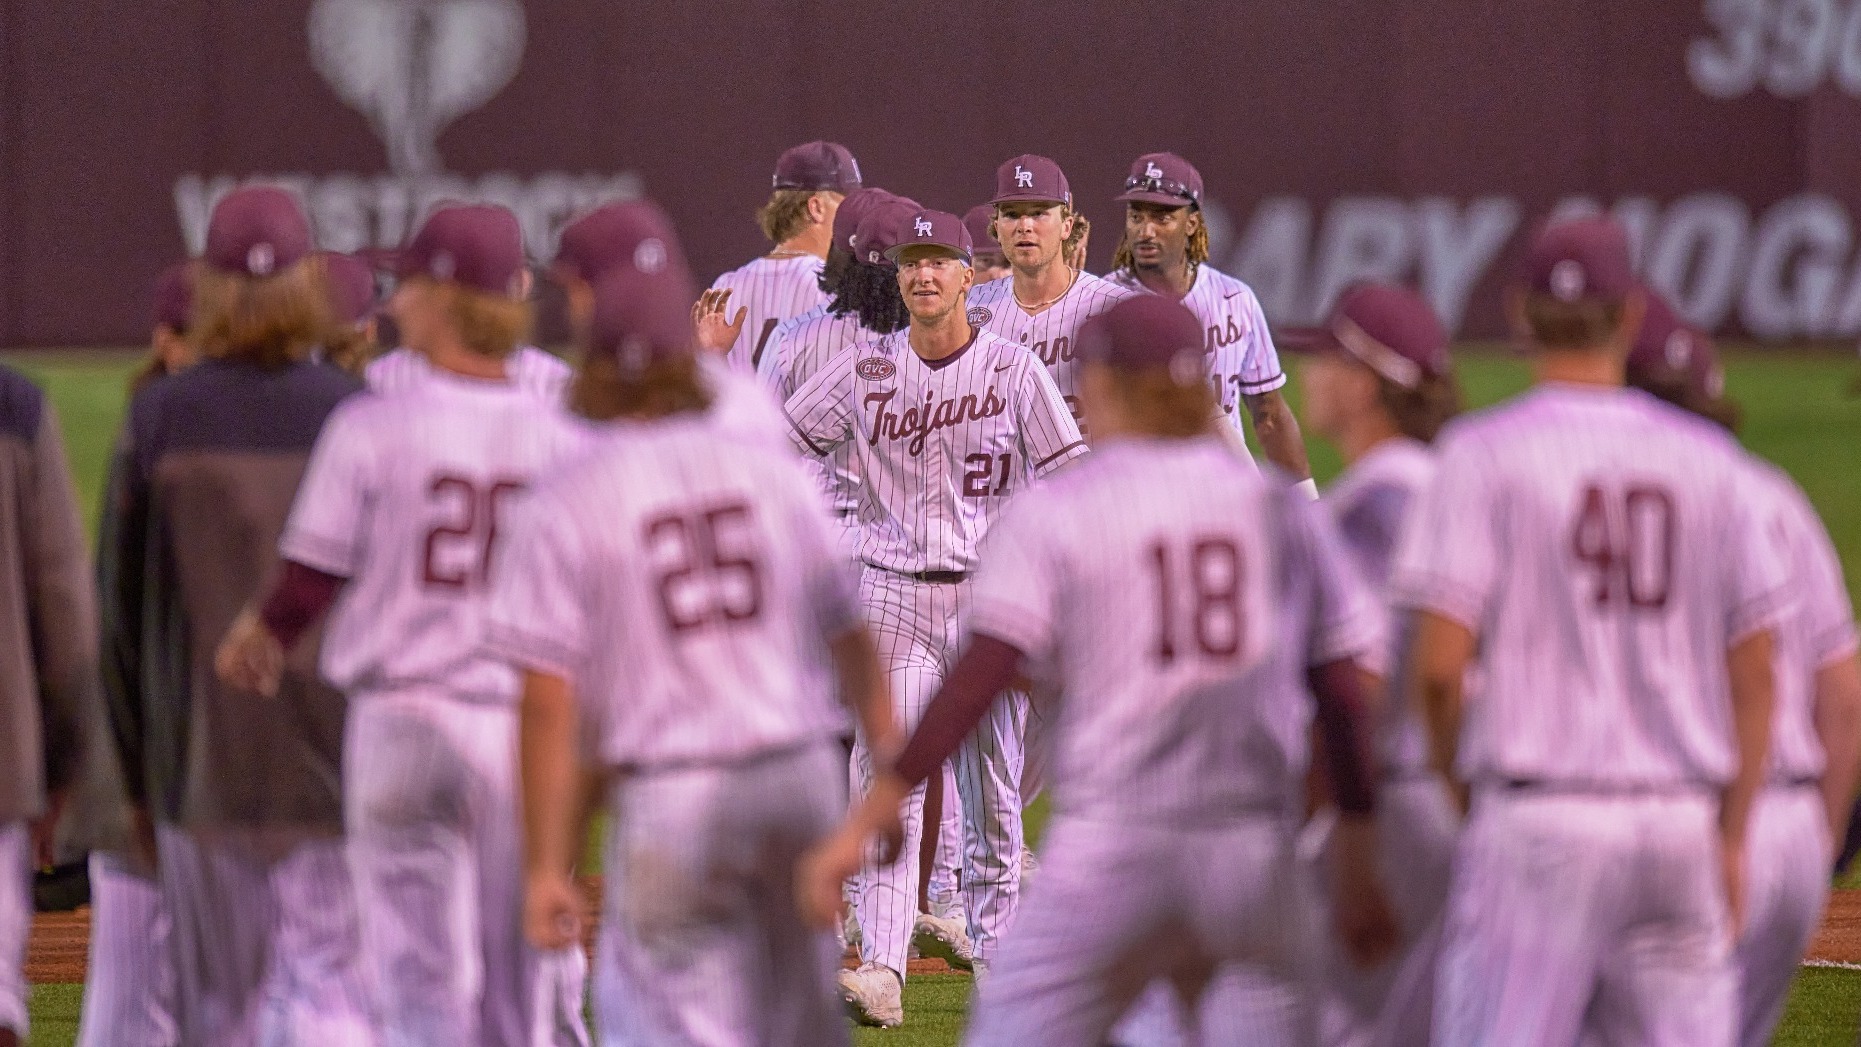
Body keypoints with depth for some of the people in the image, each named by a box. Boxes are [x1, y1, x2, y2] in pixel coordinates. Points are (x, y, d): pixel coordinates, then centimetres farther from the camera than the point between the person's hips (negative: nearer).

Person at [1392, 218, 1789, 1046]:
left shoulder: (1486, 453, -5)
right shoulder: (1708, 459, 7)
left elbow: (1438, 663, -11)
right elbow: (1755, 674, 8)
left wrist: (1460, 788, 6)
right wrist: (1732, 838, 15)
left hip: (1538, 822, -4)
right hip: (1679, 821, 4)